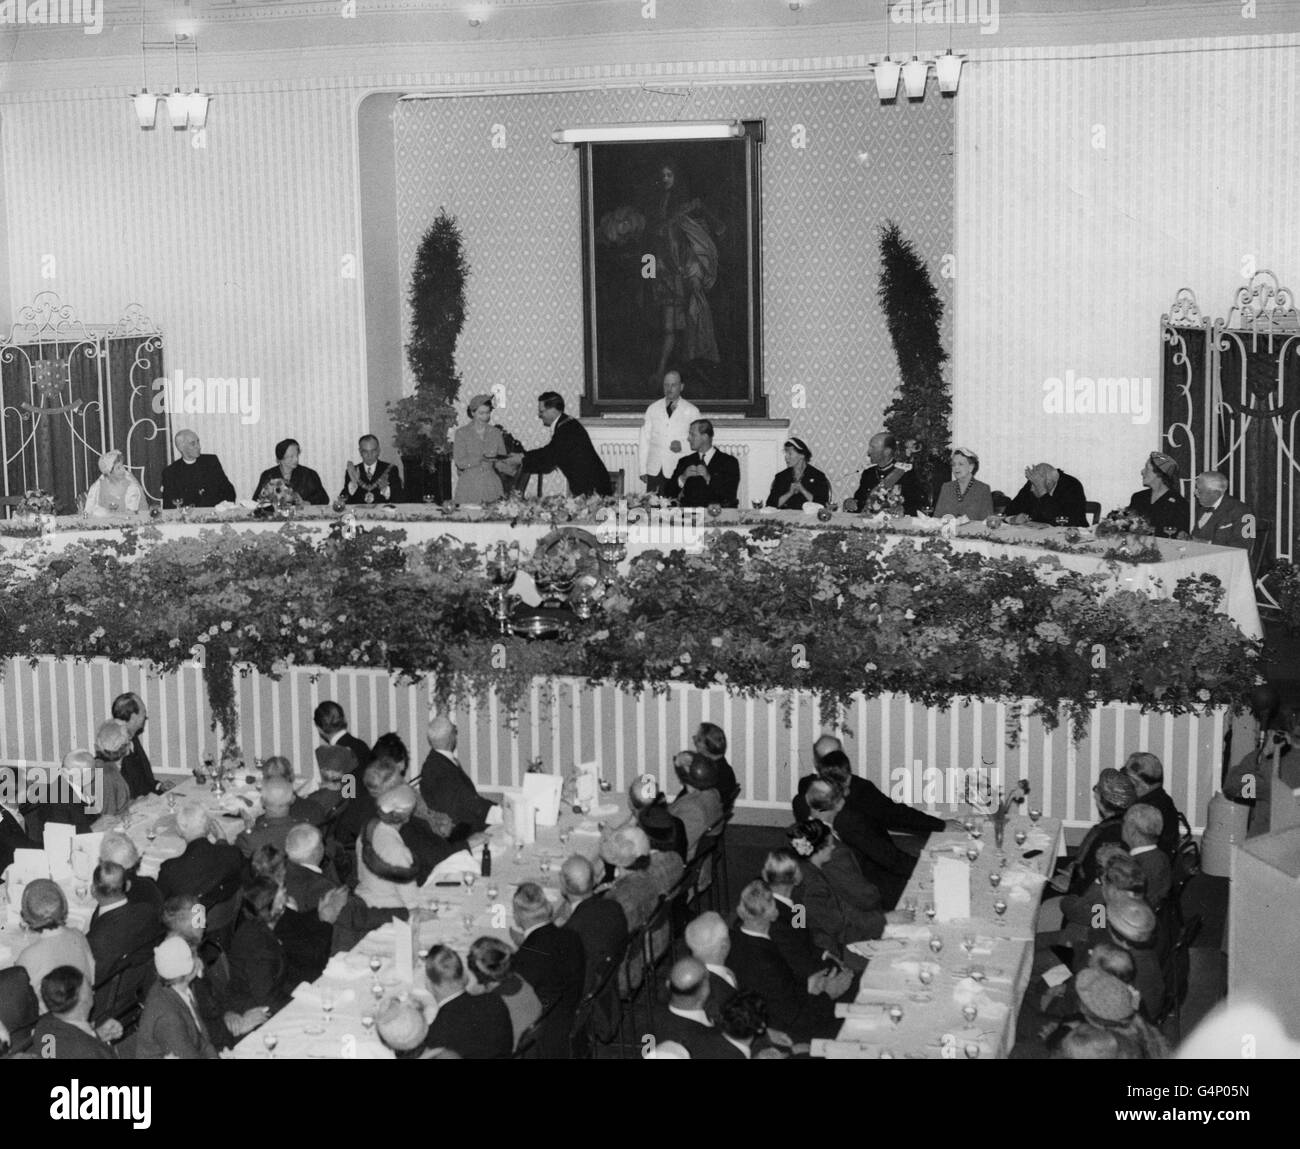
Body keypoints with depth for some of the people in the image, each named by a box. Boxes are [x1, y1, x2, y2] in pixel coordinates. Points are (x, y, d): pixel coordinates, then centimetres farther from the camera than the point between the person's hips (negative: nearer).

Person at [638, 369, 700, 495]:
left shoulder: (691, 411, 5)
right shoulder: (653, 408, 11)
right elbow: (643, 439, 10)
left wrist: (682, 445, -15)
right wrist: (642, 469, 3)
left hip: (678, 471, -2)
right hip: (654, 470, 2)